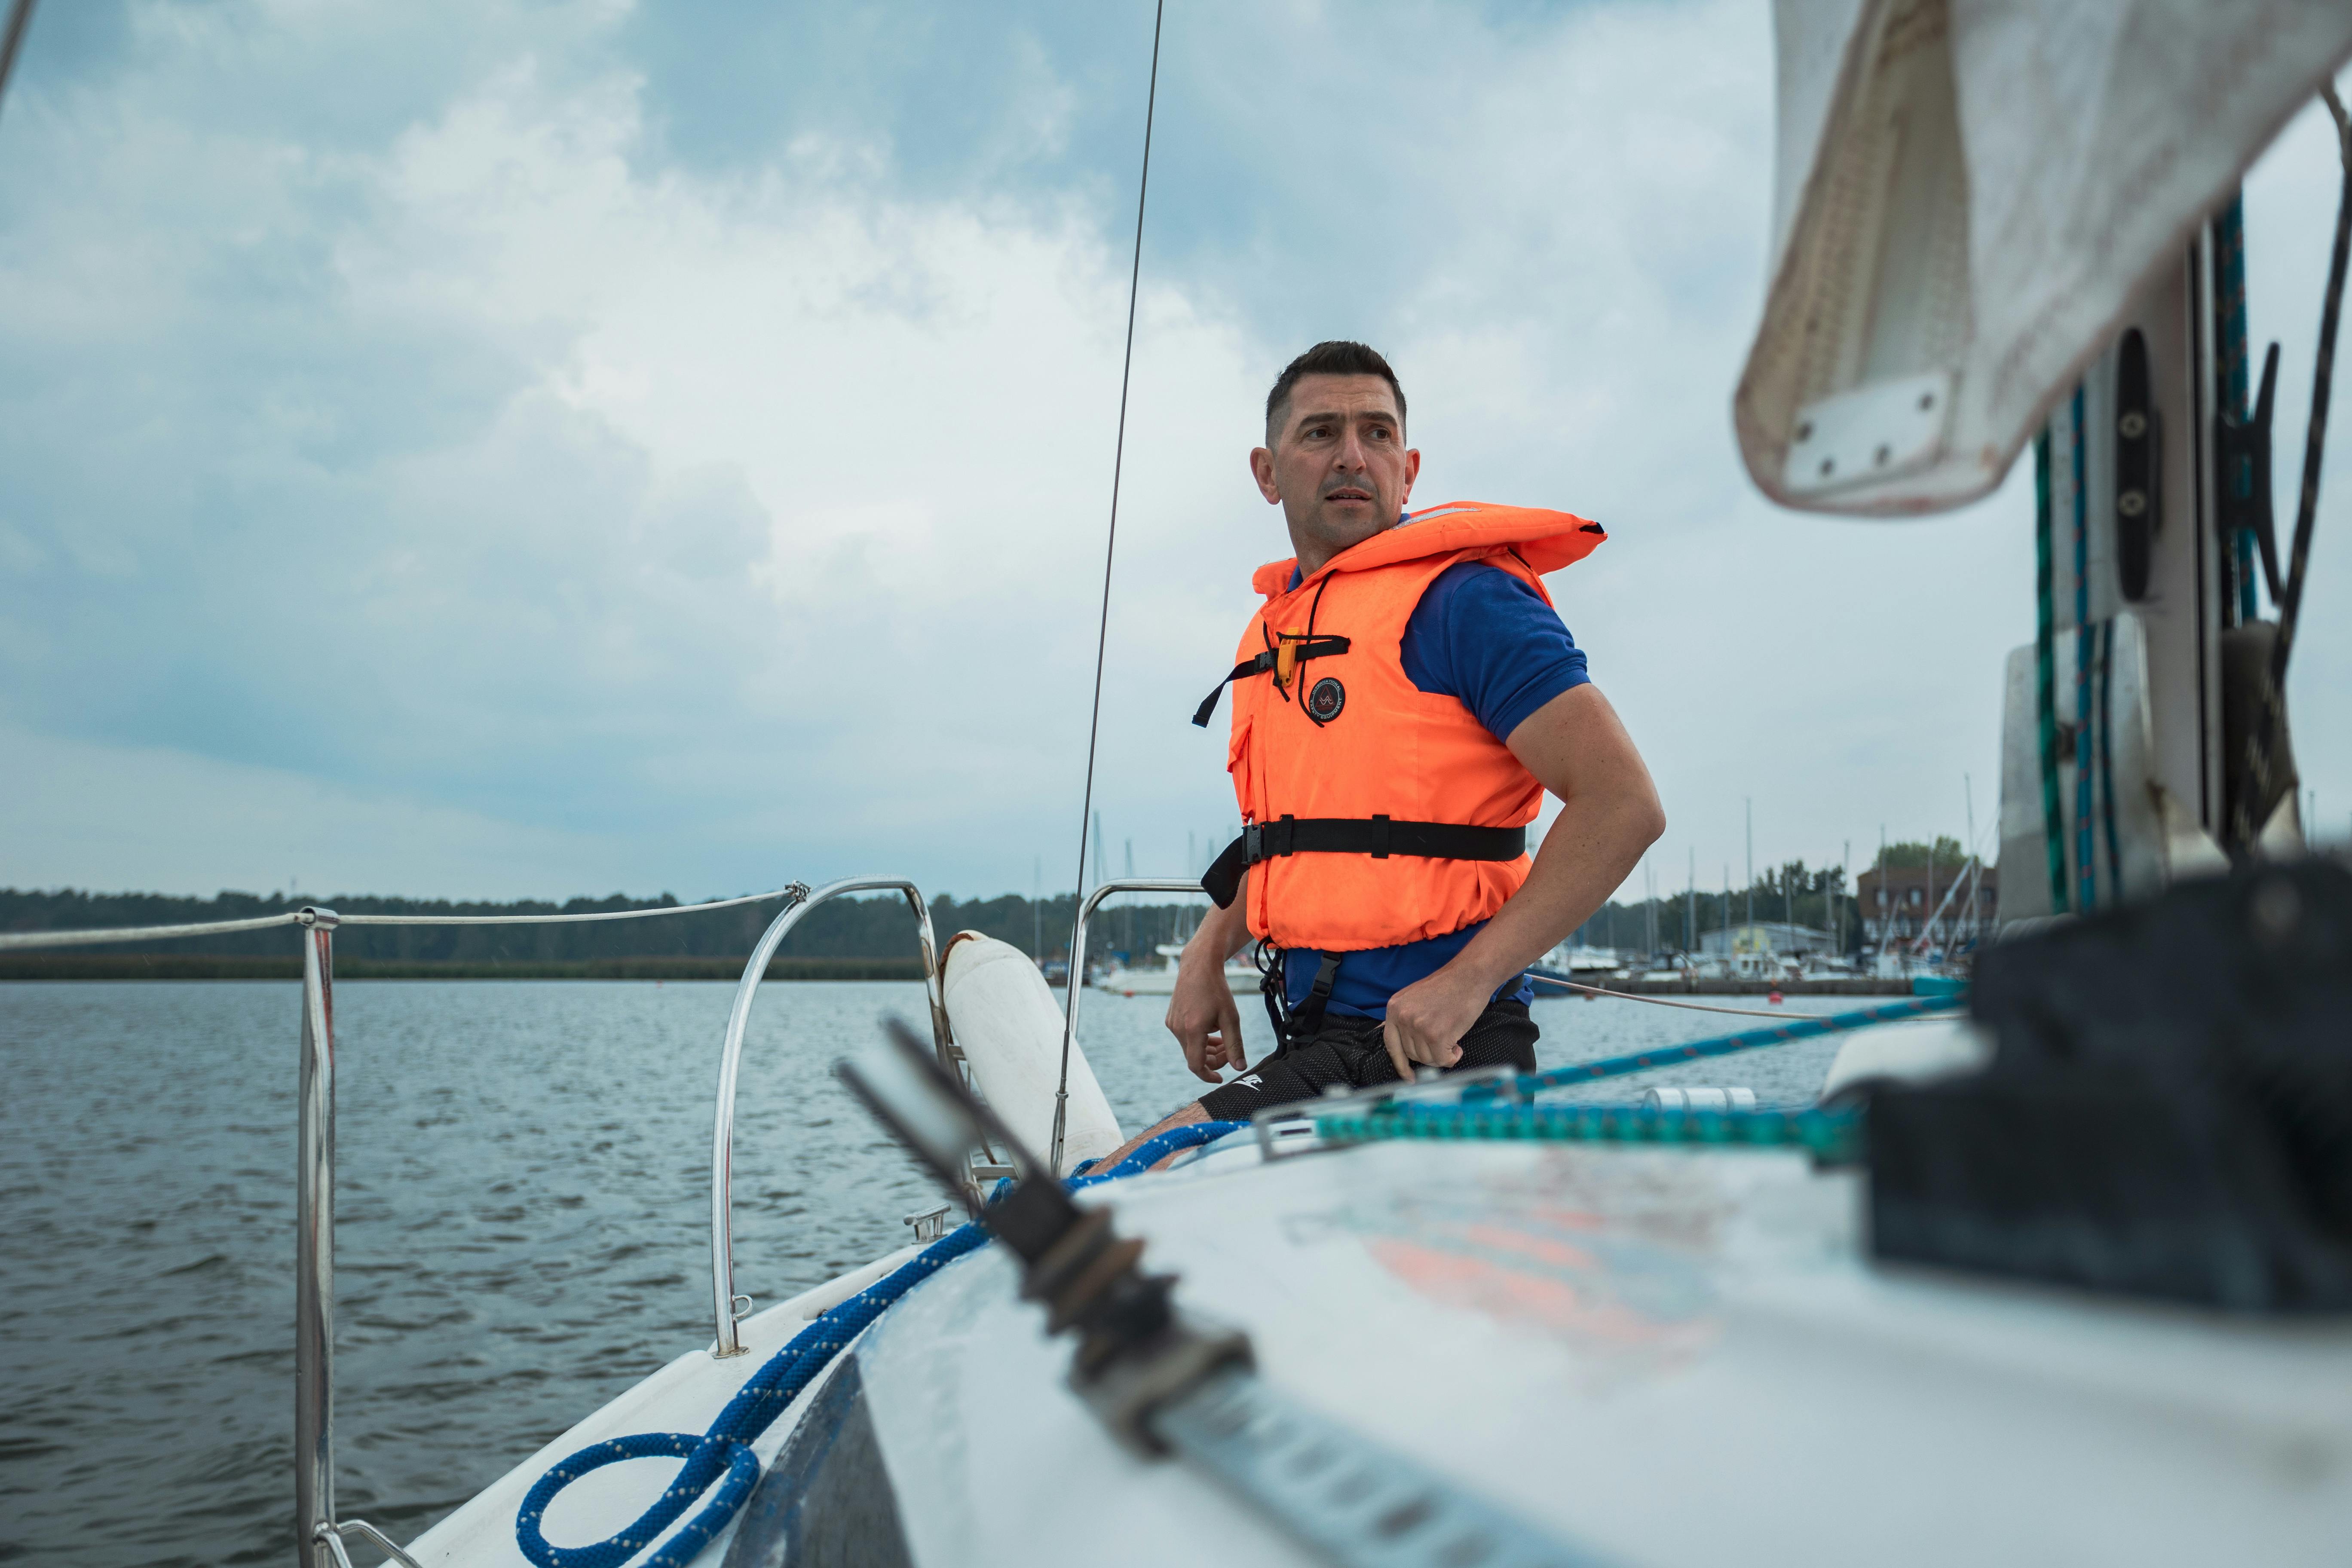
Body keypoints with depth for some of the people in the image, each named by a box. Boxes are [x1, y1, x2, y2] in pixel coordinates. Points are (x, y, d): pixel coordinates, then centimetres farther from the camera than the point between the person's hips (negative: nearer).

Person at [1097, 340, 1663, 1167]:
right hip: (1318, 1044, 8)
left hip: (1437, 1048, -8)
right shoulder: (1270, 631, 16)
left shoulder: (1462, 596, -10)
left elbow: (1623, 805, -18)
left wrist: (1467, 979, -21)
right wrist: (1207, 955, 16)